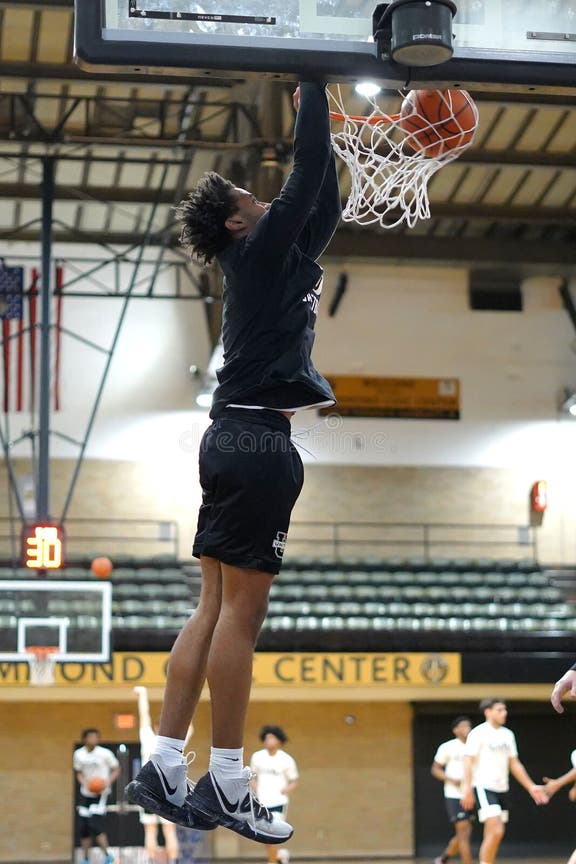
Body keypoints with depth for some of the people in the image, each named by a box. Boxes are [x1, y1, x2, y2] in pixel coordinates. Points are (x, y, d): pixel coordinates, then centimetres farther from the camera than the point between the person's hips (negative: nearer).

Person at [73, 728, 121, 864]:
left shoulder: (105, 753, -12)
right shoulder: (79, 754, 0)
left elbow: (117, 769, -2)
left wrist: (107, 782, -18)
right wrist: (84, 783, -9)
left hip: (101, 794, -5)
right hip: (85, 794, 5)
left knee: (95, 825, -17)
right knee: (84, 828, 3)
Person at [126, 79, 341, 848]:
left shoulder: (273, 260, 20)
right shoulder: (262, 253, -4)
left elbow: (320, 205, 29)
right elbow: (308, 178, -8)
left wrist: (317, 113, 28)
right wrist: (314, 90, 2)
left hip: (237, 438, 10)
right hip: (258, 441, -10)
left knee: (217, 609, 7)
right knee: (241, 612, -8)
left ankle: (164, 768, 7)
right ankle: (226, 786, -4)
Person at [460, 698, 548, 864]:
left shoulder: (508, 734, 13)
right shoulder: (478, 733, -8)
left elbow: (514, 764, 17)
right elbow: (468, 762, -13)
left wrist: (531, 787, 12)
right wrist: (467, 788, -23)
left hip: (501, 788, 8)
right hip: (484, 787, -8)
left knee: (493, 835, 10)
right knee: (496, 831, -20)